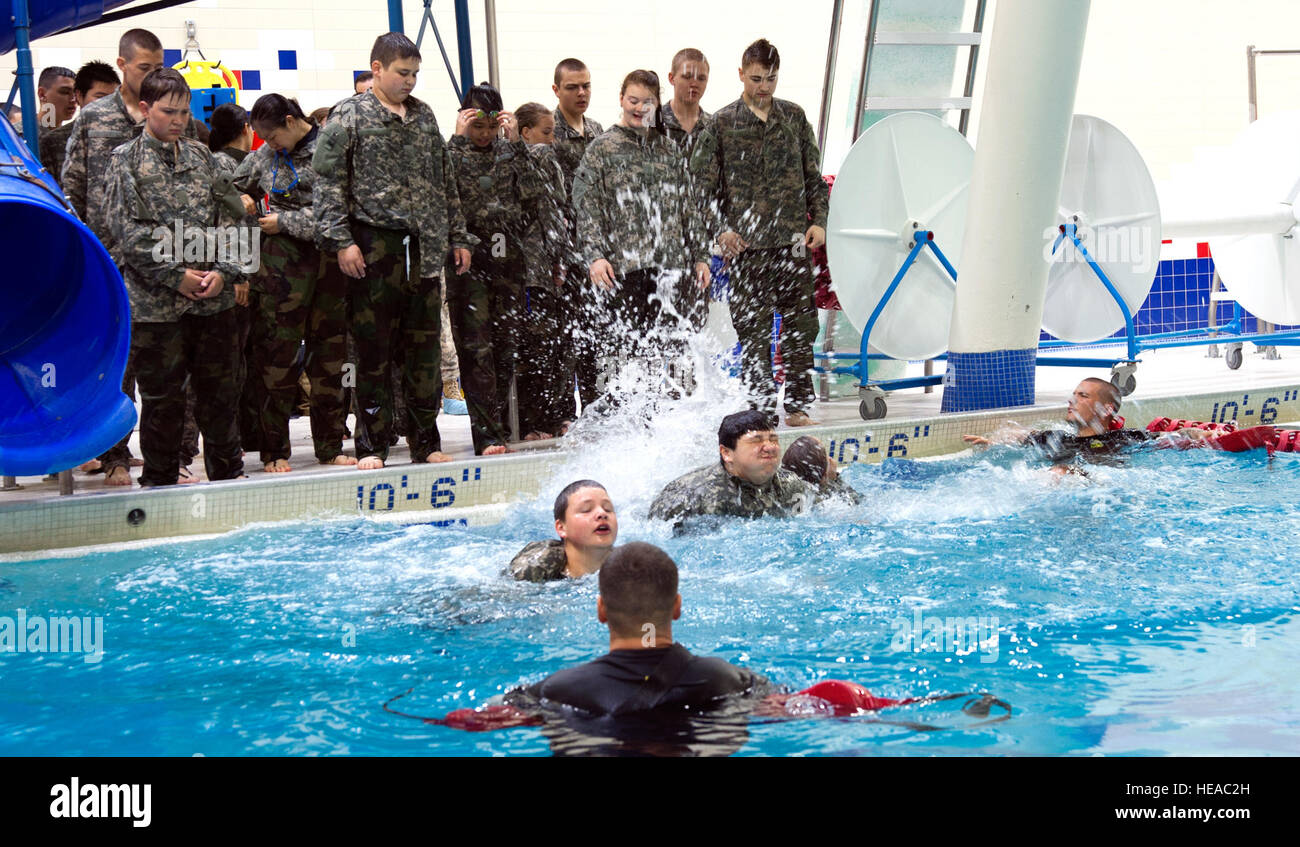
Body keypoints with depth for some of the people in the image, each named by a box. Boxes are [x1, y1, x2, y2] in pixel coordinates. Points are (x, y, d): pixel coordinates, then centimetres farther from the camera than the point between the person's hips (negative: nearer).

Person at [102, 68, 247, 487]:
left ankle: (228, 473, 24)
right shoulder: (126, 161, -1)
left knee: (220, 388, 11)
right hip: (156, 301, -4)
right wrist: (175, 275, -14)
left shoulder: (201, 156, 11)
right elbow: (128, 231, -9)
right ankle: (159, 481, 14)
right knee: (162, 395, 3)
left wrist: (224, 271, -5)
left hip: (214, 296, 4)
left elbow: (230, 216, 9)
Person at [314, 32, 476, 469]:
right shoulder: (348, 116, 0)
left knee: (425, 348, 7)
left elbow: (445, 182, 20)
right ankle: (372, 445, 6)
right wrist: (341, 241, -12)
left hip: (425, 249, 5)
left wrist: (459, 237, 16)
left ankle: (426, 442, 15)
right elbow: (327, 183, -5)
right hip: (374, 248, -5)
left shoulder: (423, 115, 15)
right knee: (374, 351, 0)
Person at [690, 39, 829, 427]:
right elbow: (703, 186, 0)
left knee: (801, 325, 6)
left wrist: (819, 221, 3)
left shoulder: (794, 117, 11)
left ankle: (797, 407, 16)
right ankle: (761, 410, 6)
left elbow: (813, 177, 15)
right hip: (748, 245, -3)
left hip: (794, 241, 3)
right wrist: (721, 229, -13)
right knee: (754, 330, -1)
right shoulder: (721, 124, 1)